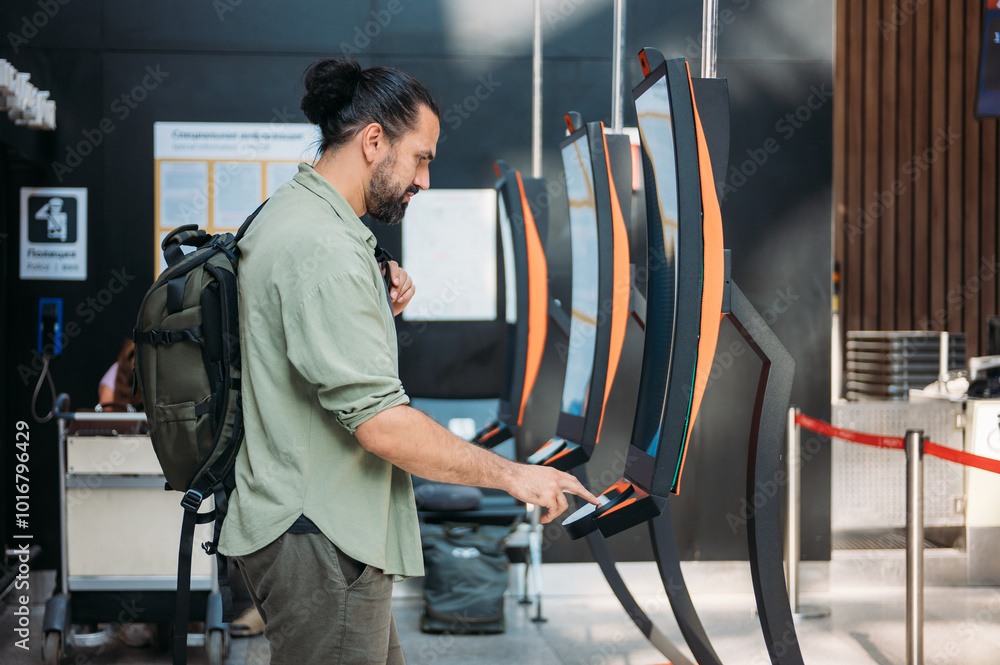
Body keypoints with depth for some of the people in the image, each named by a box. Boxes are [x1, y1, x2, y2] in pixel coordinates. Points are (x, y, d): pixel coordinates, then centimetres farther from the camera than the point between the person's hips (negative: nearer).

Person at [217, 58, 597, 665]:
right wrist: (512, 474, -17)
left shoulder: (289, 215, 13)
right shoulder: (322, 249, -21)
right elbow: (381, 423, -26)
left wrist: (380, 311, 6)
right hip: (317, 541, -11)